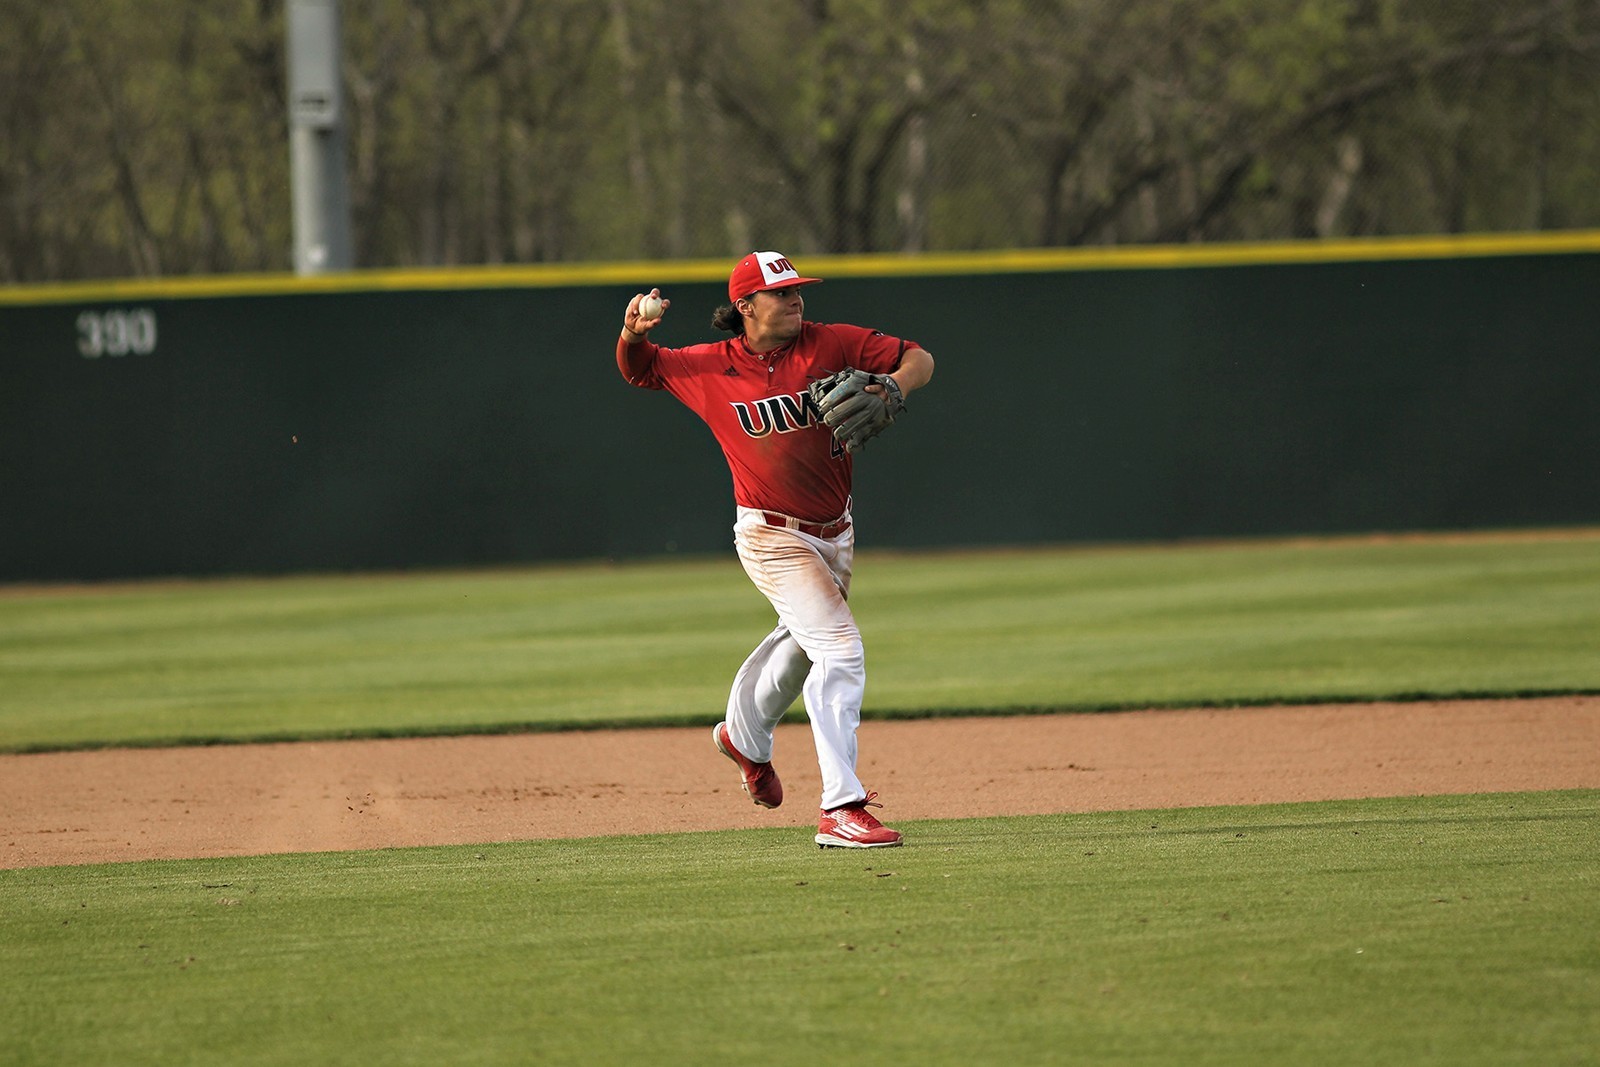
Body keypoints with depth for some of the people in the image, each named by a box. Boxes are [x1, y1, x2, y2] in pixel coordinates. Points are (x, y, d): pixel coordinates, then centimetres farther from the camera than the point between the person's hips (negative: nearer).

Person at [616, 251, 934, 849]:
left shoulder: (831, 345, -5)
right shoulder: (710, 368, -7)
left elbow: (919, 360, -2)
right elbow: (639, 370, 9)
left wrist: (892, 387, -23)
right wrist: (632, 334, -13)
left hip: (835, 531, 5)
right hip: (772, 537, -5)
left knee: (802, 640, 28)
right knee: (839, 648, -19)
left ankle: (745, 734, 58)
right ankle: (841, 810, -21)